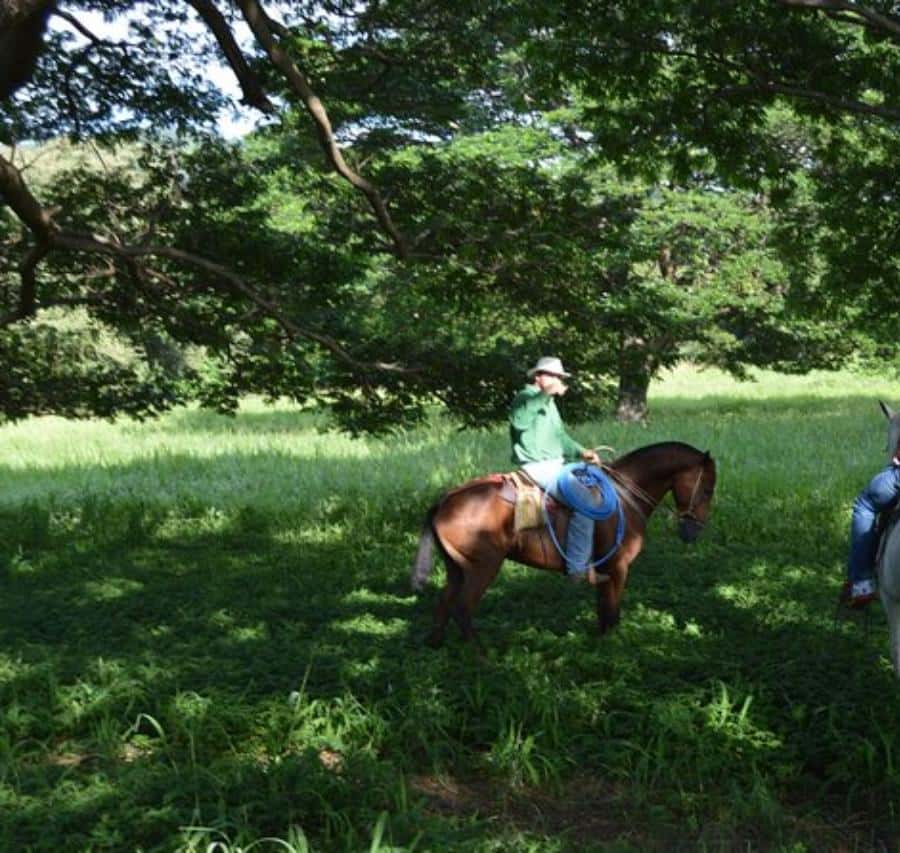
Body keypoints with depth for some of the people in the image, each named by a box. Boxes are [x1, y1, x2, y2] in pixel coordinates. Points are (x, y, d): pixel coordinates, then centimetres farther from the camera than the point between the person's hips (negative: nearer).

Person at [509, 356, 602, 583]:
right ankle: (578, 567, -19)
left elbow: (561, 437, 25)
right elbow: (519, 420, -33)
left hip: (555, 464, 10)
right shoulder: (526, 398, -10)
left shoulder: (549, 403, 20)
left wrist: (581, 452, 8)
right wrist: (545, 394, -38)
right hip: (538, 467, -10)